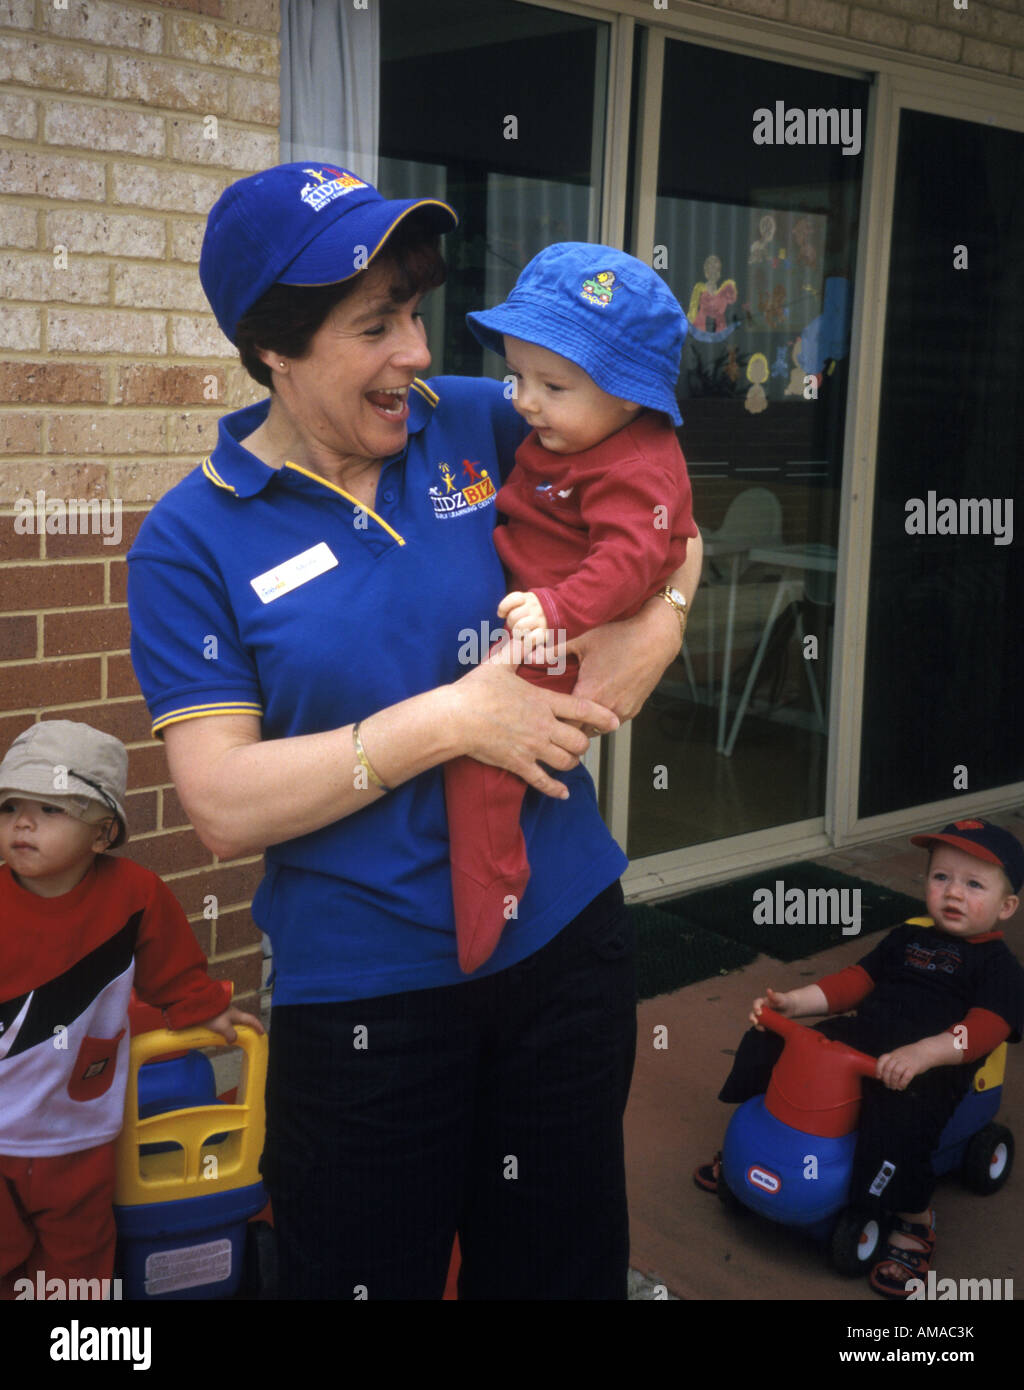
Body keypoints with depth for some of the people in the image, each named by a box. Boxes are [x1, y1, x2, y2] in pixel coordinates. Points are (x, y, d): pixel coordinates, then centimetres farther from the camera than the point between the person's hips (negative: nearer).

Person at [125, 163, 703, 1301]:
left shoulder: (479, 425, -2)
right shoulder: (192, 541, -10)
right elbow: (225, 806, -16)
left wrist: (655, 630, -10)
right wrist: (453, 717, -23)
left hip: (566, 937, 3)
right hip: (365, 991, -2)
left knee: (565, 1265, 20)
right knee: (366, 1272, 16)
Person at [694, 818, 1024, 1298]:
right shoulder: (909, 936, 16)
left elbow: (985, 1028, -18)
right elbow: (857, 980, 16)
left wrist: (923, 1053, -34)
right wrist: (794, 1002, 4)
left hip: (932, 1067, -7)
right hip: (857, 1041, 7)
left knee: (898, 1117, -37)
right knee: (769, 1046, 2)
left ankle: (914, 1222, -10)